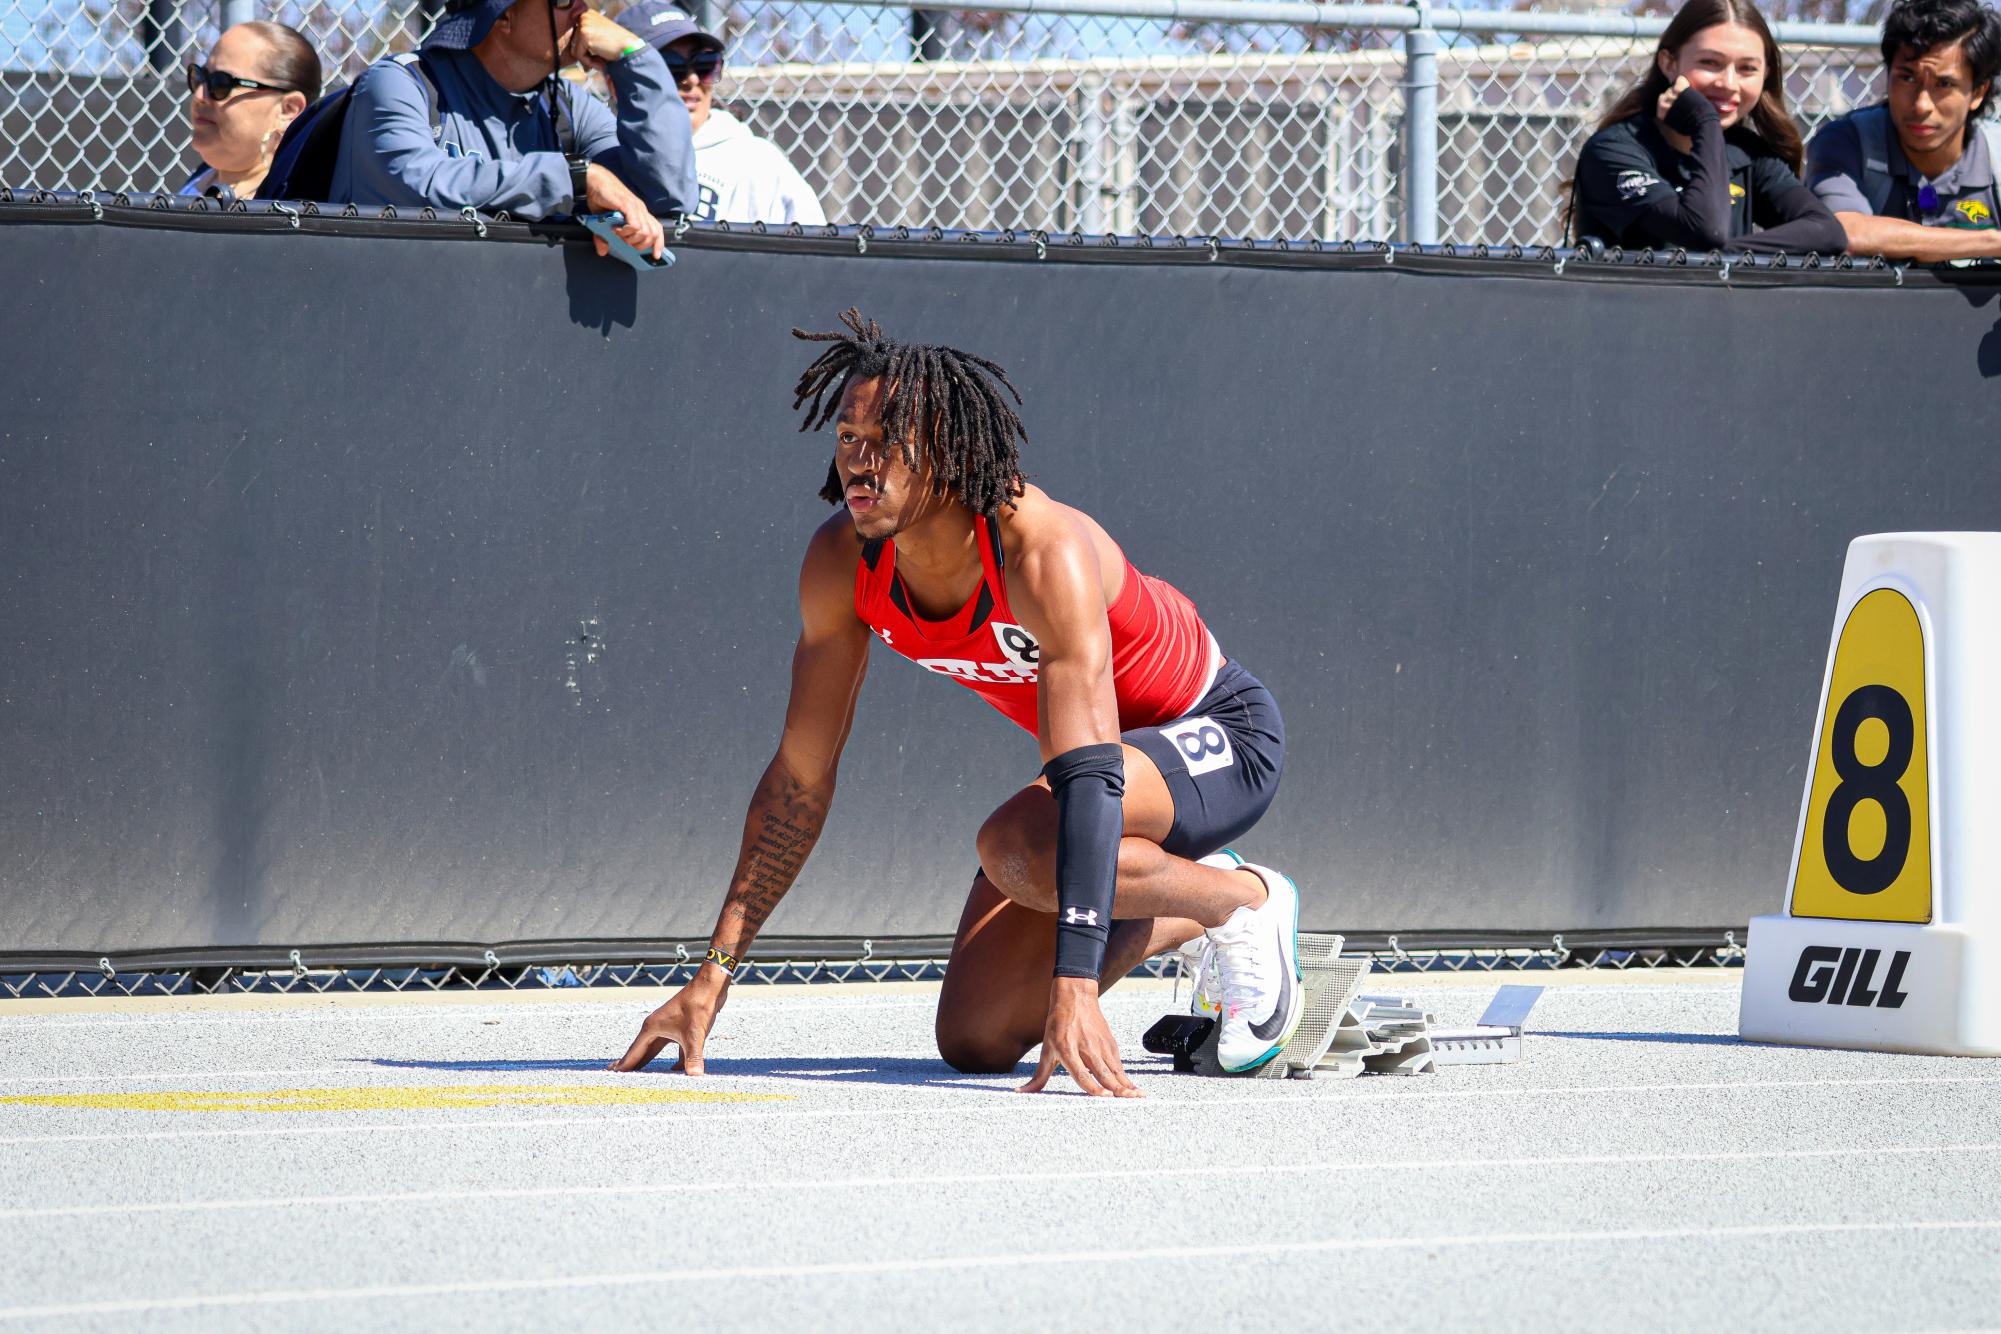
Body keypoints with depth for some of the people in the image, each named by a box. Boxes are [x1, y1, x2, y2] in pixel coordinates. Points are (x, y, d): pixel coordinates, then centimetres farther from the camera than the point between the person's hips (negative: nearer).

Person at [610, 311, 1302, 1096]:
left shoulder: (1045, 554, -35)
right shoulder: (842, 562, -15)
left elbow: (1091, 782, -42)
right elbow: (798, 782, -7)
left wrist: (1075, 989, -52)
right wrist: (710, 981, -10)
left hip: (1218, 736, -7)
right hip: (1103, 744, 7)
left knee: (1017, 844, -36)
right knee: (975, 1041, -3)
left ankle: (1247, 903, -8)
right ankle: (1184, 907, 21)